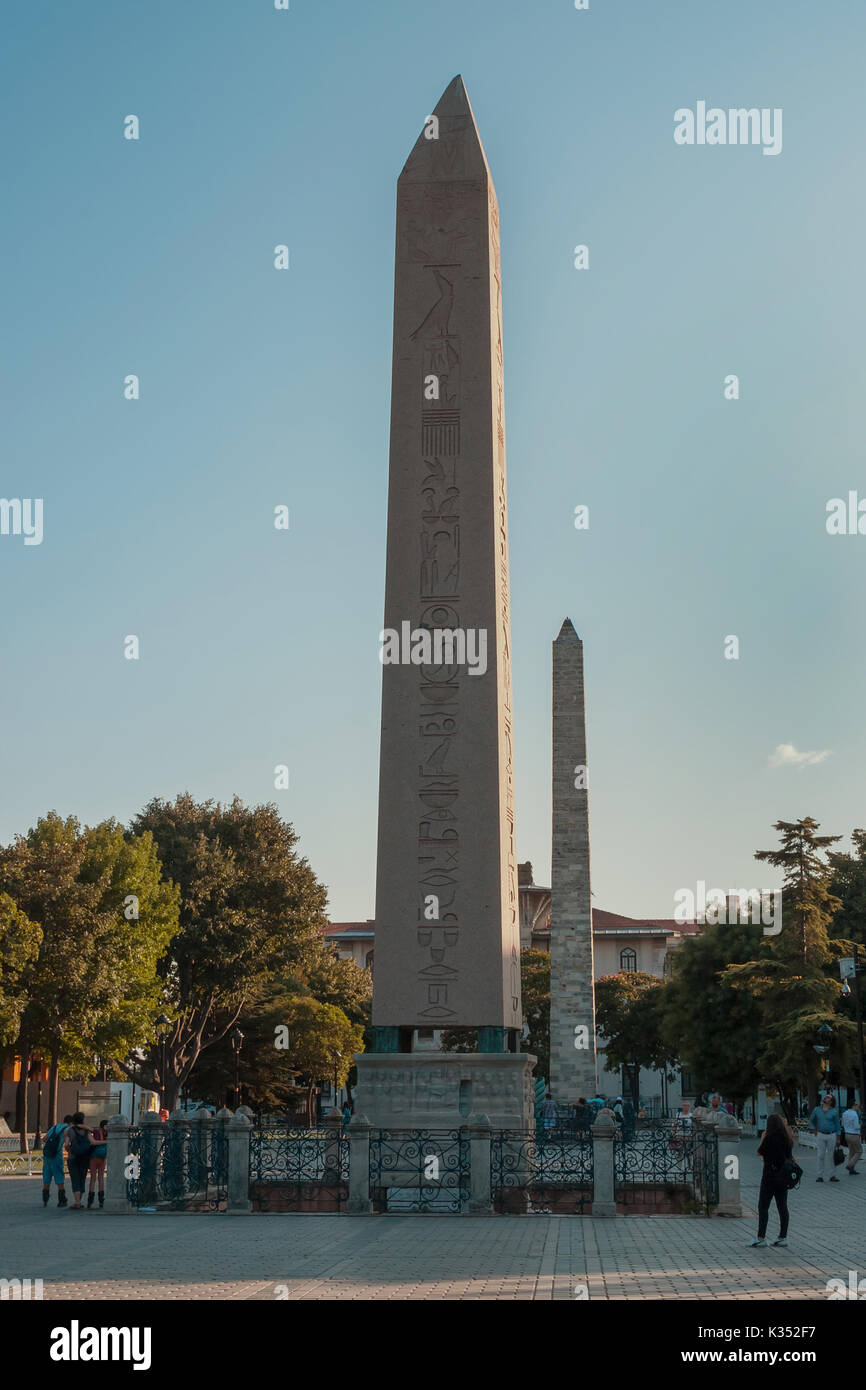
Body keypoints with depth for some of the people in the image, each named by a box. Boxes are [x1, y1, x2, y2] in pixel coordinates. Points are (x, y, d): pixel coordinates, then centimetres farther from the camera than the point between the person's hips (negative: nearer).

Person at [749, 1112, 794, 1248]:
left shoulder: (770, 1138, -16)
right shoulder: (787, 1138, 3)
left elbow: (759, 1152, -8)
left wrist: (762, 1138, 4)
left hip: (770, 1176, -7)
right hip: (784, 1176, 7)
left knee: (763, 1207, -1)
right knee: (782, 1207, 11)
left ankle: (761, 1238, -3)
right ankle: (783, 1237, 14)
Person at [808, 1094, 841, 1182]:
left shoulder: (834, 1112, -1)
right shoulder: (817, 1110, 4)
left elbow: (837, 1125, 1)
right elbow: (811, 1120, 18)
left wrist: (838, 1138, -1)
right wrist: (813, 1129, 7)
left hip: (832, 1135, -1)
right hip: (821, 1135, 1)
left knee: (832, 1156, 3)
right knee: (820, 1156, 1)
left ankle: (832, 1176, 9)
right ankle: (820, 1176, 4)